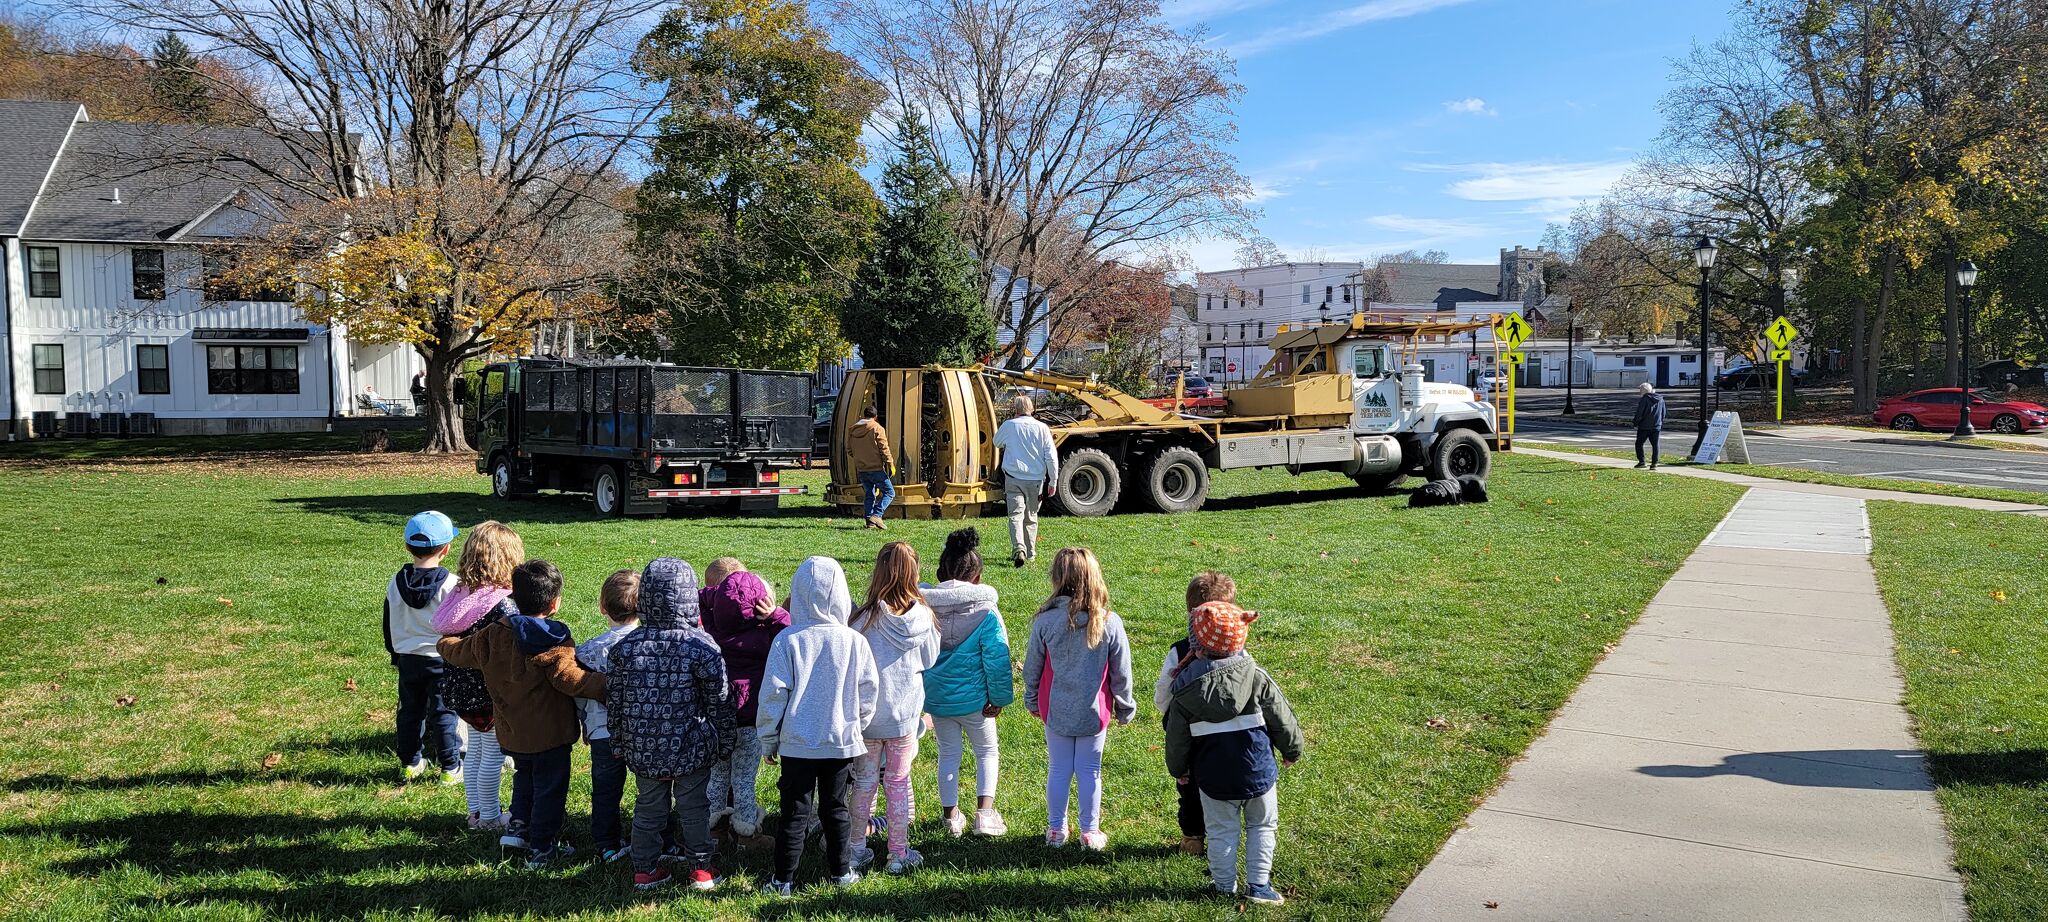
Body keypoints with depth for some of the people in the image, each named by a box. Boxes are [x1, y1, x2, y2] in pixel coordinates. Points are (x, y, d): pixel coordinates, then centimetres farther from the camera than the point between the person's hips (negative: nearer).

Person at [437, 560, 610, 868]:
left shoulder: (491, 636, -2)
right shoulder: (554, 642, -23)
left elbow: (459, 652, 15)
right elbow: (572, 680, -33)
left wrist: (444, 643, 37)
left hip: (511, 734, 6)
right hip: (550, 735, -6)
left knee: (525, 776, 31)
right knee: (549, 787, 8)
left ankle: (519, 825, 30)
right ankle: (542, 848, 16)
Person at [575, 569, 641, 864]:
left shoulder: (588, 651, -12)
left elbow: (580, 695, -3)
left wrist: (586, 724, 14)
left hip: (604, 733, 0)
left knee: (606, 791, 16)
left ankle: (608, 845, 25)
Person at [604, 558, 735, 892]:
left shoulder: (626, 646, -6)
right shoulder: (702, 646, -15)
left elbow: (615, 701, 2)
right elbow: (719, 702, -8)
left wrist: (620, 743, 15)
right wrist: (724, 743, 4)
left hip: (643, 750, 3)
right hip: (691, 748, -2)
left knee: (648, 807, 17)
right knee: (693, 807, 12)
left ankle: (644, 869, 23)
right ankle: (700, 869, 20)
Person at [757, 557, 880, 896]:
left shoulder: (787, 640, -12)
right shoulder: (854, 641, -7)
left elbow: (773, 694, -9)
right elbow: (868, 690, 1)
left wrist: (768, 741, 3)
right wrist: (857, 728, 17)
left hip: (797, 743, -2)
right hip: (842, 741, 2)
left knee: (794, 812, 7)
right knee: (835, 808, 16)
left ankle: (783, 880, 12)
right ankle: (840, 871, 26)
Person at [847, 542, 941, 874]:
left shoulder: (865, 618, -18)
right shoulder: (922, 616, -11)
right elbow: (930, 660, 3)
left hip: (869, 713, -1)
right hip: (906, 712, 1)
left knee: (865, 779, 14)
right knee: (899, 780, 13)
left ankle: (857, 848, 23)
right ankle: (899, 853, 21)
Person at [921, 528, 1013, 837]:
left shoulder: (925, 606, -6)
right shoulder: (985, 611, -16)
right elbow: (996, 658, -14)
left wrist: (919, 691, 16)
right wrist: (999, 698, -4)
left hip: (936, 697, 3)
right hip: (973, 698, -3)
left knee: (948, 754, 18)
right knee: (987, 752, 16)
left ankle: (951, 816, 22)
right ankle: (984, 812, 8)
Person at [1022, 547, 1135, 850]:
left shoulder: (1045, 620, -13)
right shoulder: (1110, 623, -13)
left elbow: (1032, 666, -1)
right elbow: (1121, 672, -4)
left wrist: (1032, 700, 16)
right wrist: (1125, 708, 10)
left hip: (1056, 711, 1)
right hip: (1094, 712, 0)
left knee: (1059, 771, 14)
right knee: (1090, 772, 11)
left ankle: (1056, 830, 25)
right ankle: (1090, 832, 21)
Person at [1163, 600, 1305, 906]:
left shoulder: (1186, 690, -10)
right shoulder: (1256, 678, -13)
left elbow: (1176, 736, -1)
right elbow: (1282, 720, -4)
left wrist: (1178, 768, 17)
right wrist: (1292, 749, 15)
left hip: (1213, 778, 1)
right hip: (1258, 771, 0)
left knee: (1222, 831, 15)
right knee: (1262, 825, 17)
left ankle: (1224, 886, 24)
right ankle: (1258, 885, 18)